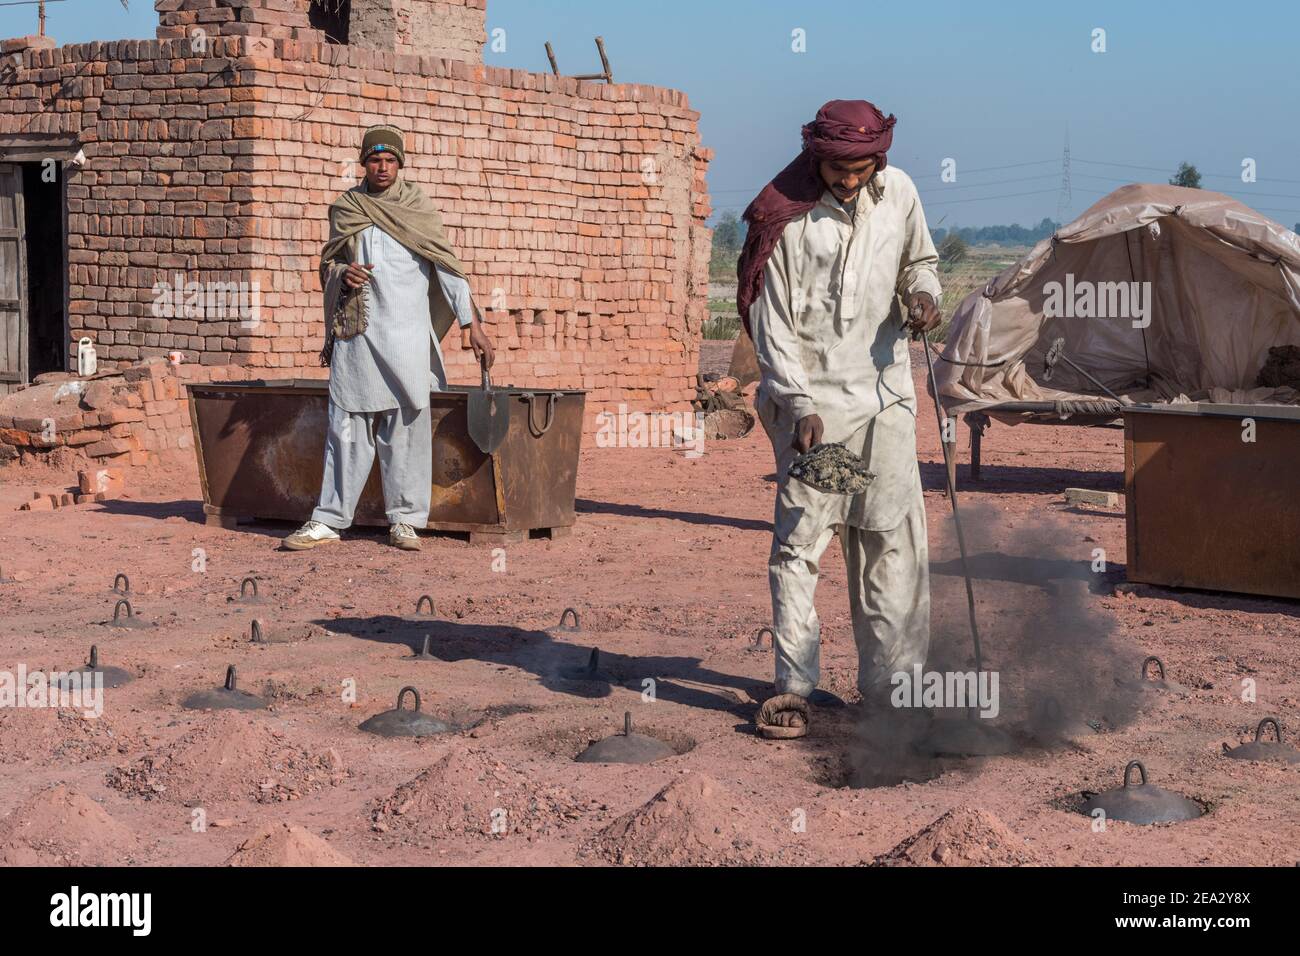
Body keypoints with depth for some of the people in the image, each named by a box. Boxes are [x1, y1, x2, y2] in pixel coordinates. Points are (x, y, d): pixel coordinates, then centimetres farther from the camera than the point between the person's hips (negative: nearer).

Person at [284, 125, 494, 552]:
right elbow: (327, 264, 19)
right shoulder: (344, 208, 12)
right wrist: (342, 274, -6)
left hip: (405, 333, -1)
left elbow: (447, 265, 4)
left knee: (406, 424, -2)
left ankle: (404, 520, 5)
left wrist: (473, 324, -2)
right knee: (347, 425, 1)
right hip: (355, 332, 2)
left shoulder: (418, 208, 6)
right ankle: (329, 520, 5)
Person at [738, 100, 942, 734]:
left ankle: (890, 683, 16)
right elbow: (772, 324, -10)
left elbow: (920, 260, 22)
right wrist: (799, 406, -17)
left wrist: (922, 292, -2)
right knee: (799, 539, -7)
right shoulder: (785, 214, -10)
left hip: (884, 395, 5)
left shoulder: (898, 192, 4)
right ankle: (793, 688, 1)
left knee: (892, 541, 7)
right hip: (812, 397, -4)